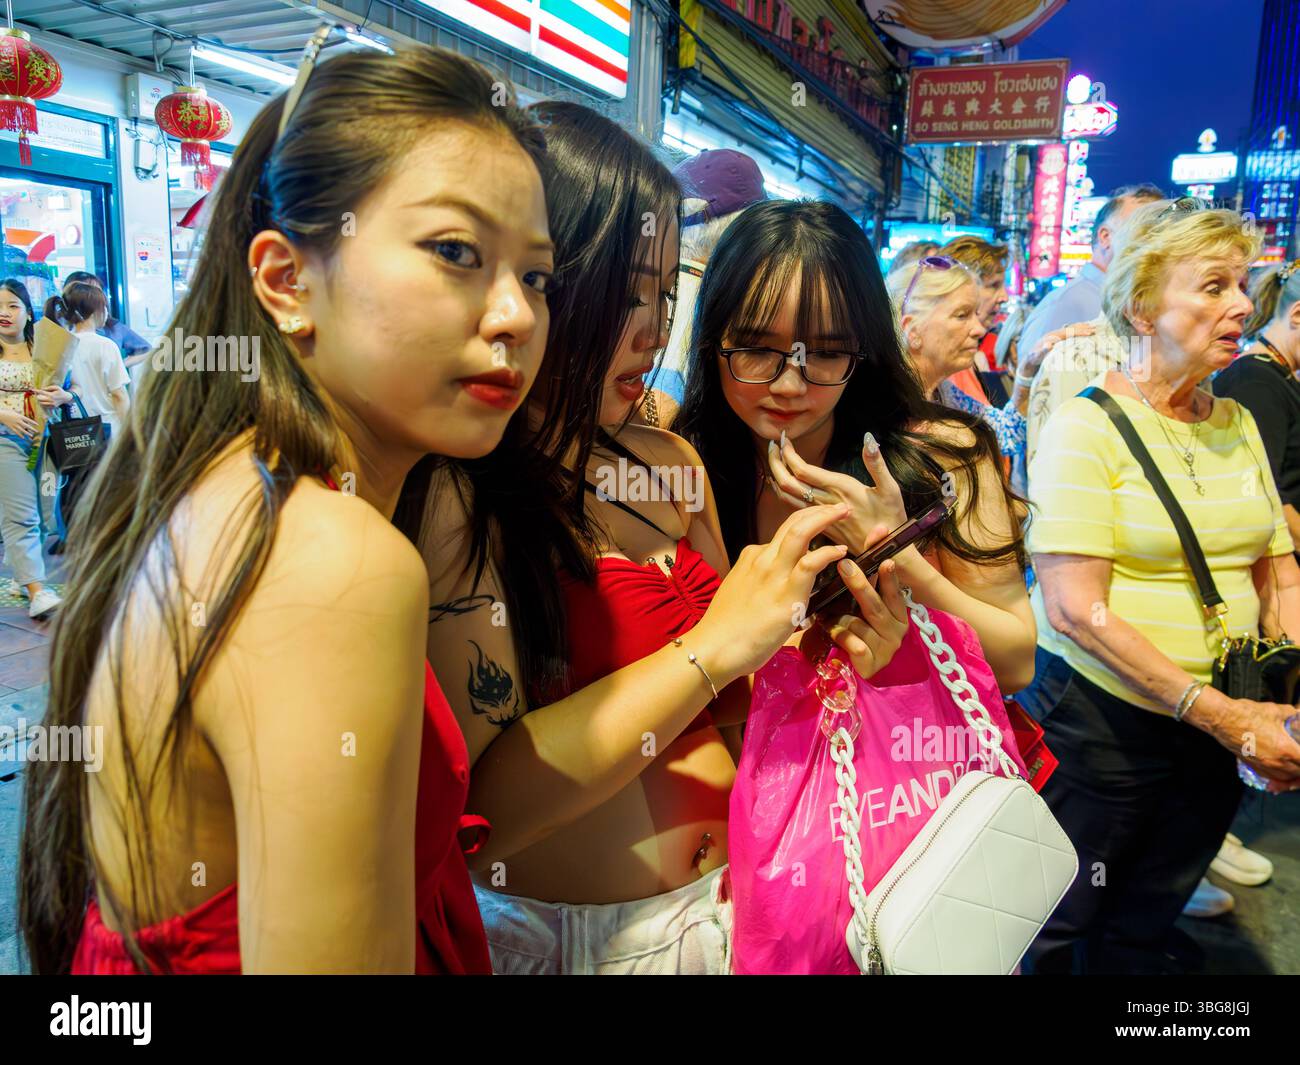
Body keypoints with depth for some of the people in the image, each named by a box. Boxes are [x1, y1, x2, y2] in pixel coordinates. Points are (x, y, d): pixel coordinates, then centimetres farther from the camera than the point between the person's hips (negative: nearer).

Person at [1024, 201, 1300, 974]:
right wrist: (1221, 713, -21)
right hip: (1105, 727, -5)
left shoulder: (1237, 424, 7)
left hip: (1219, 731, 6)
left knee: (1141, 936, 20)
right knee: (1056, 934, 12)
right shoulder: (1087, 426, -14)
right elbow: (1075, 608, -21)